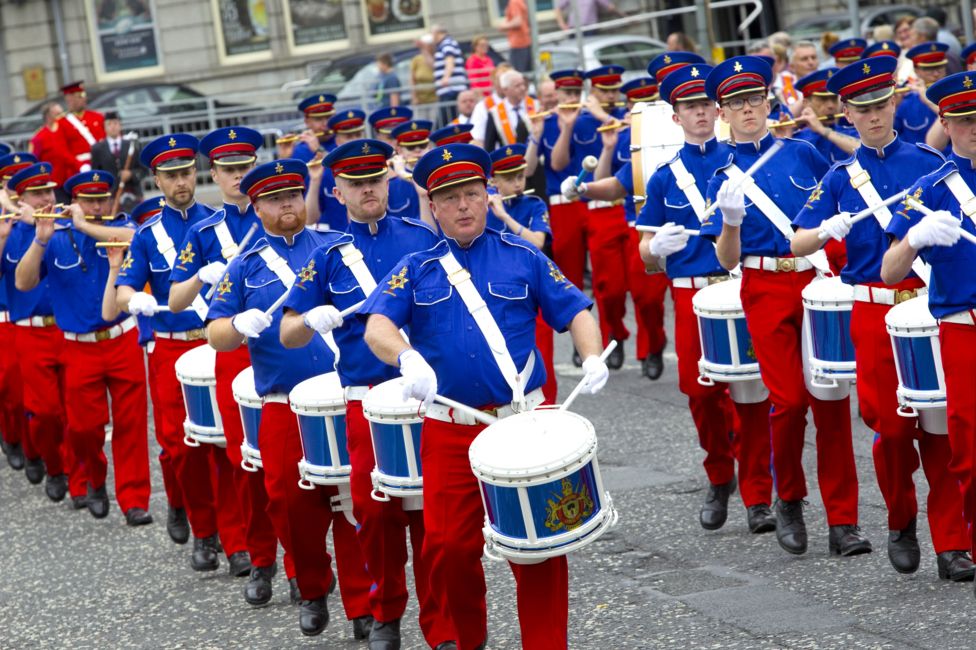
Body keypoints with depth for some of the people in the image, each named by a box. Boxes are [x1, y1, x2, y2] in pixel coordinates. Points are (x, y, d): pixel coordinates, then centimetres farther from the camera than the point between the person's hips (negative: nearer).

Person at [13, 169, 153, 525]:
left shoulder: (119, 228, 1)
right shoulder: (55, 238, 1)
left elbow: (137, 240, -24)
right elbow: (23, 283, -8)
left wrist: (85, 226, -22)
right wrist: (40, 240, -20)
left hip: (123, 340, 0)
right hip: (80, 349, 1)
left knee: (130, 422, -1)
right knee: (84, 425, 3)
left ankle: (134, 500, 4)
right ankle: (94, 479, 32)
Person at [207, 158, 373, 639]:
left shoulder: (338, 247, 9)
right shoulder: (246, 267, 10)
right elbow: (215, 334, 6)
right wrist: (239, 326, -15)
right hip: (283, 408, 1)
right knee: (292, 502, 2)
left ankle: (361, 605, 2)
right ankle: (313, 591, 24)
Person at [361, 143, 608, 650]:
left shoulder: (523, 259, 7)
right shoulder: (416, 270, 7)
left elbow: (575, 311, 7)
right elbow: (376, 327, -7)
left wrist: (592, 357, -14)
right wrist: (407, 357, -29)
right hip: (449, 431, 1)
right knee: (450, 547, 1)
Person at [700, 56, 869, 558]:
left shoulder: (802, 154, 7)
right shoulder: (724, 177, 4)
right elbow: (727, 259, -2)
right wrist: (730, 220, -20)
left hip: (818, 283, 1)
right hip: (766, 292, -1)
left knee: (831, 400, -2)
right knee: (789, 400, -9)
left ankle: (843, 521, 3)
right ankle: (788, 501, 16)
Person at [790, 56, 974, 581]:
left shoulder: (929, 161, 5)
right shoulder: (840, 179, 7)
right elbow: (796, 244, 4)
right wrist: (827, 230, -17)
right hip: (875, 312, 1)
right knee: (891, 424, 0)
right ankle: (901, 522, 24)